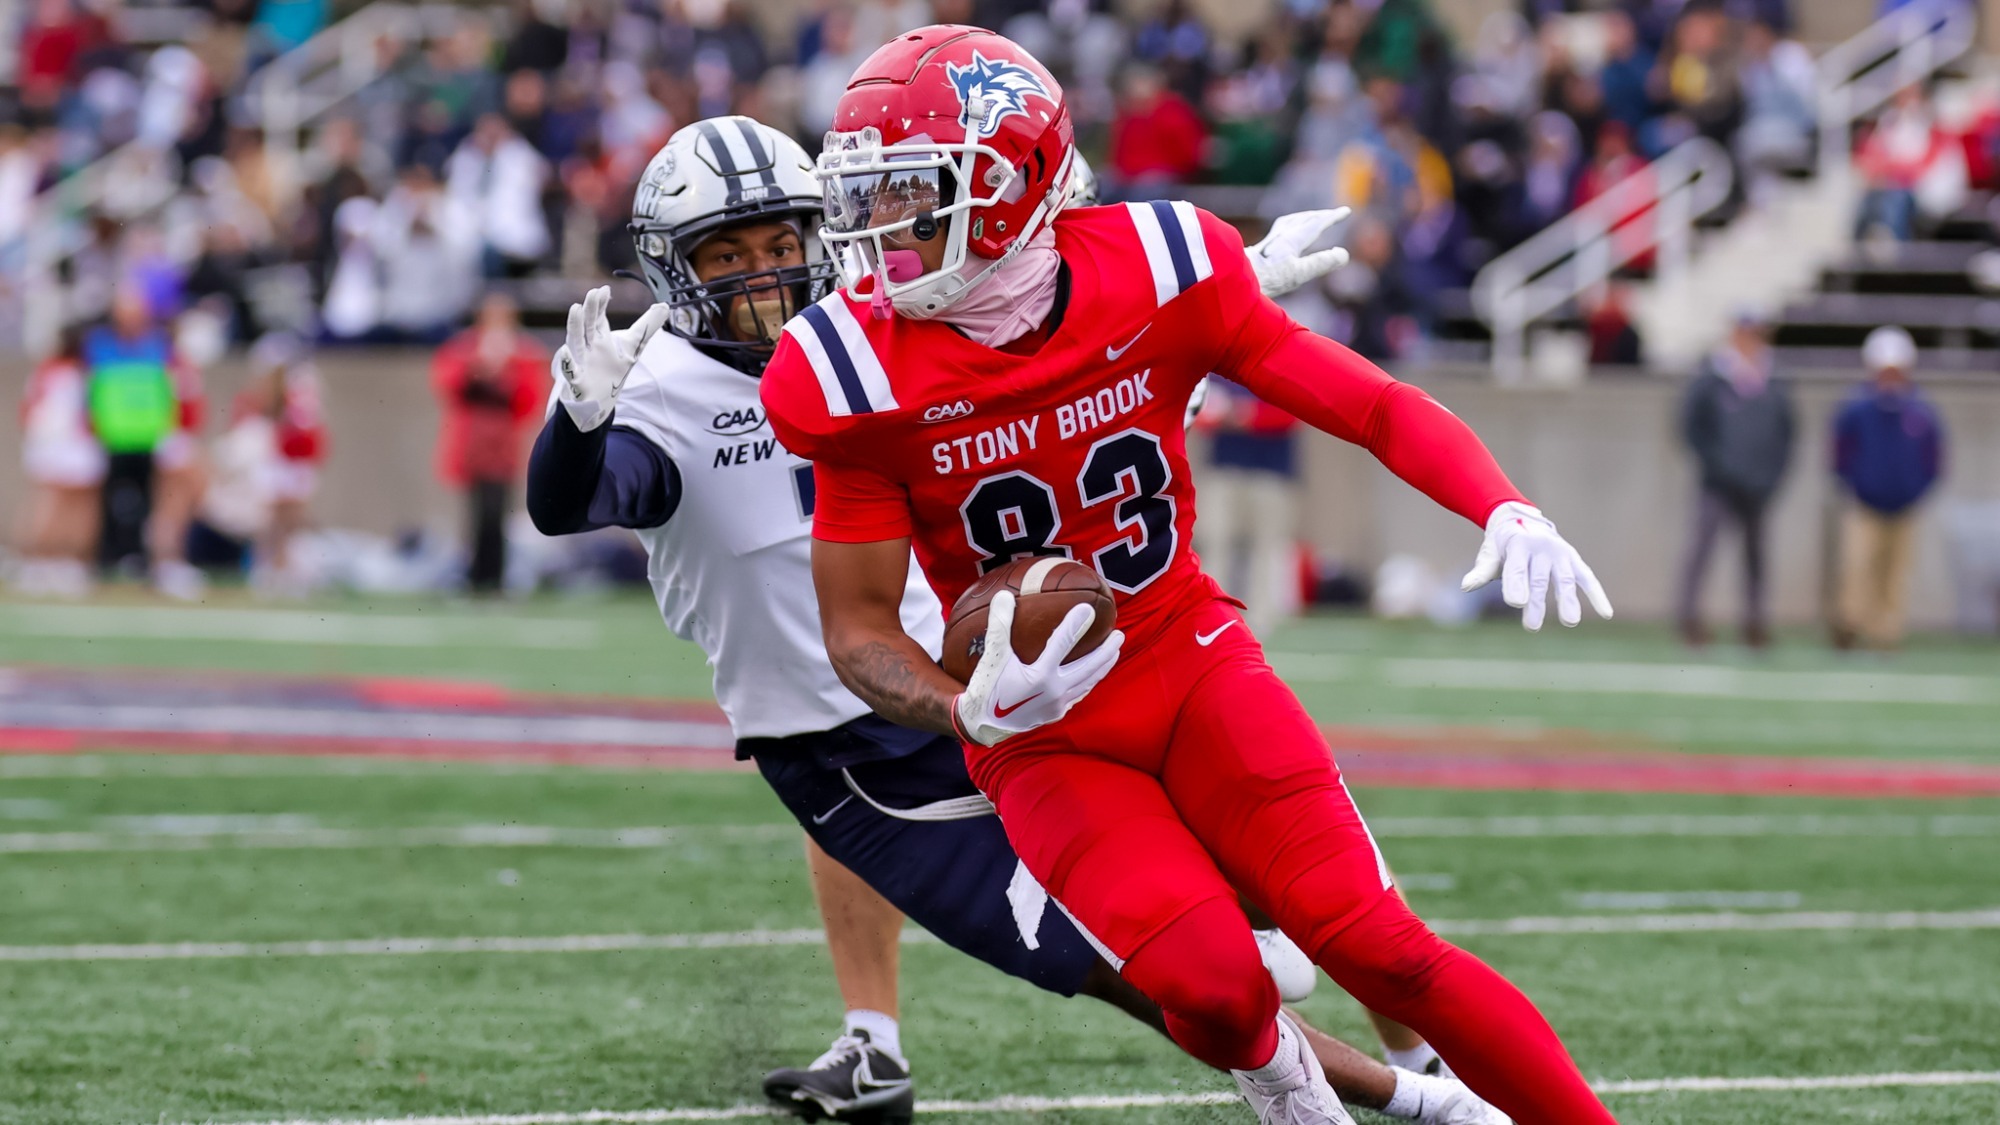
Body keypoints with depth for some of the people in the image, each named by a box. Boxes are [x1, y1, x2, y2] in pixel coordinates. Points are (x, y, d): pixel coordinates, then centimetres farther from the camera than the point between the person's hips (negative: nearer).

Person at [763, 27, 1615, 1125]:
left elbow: (1378, 407, -5)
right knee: (1213, 984, -22)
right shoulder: (863, 375, -16)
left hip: (1189, 660, 1)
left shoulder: (1156, 277, -13)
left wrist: (1508, 512, -23)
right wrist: (969, 710, -29)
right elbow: (858, 628, -8)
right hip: (1043, 736, -1)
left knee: (1376, 947, -14)